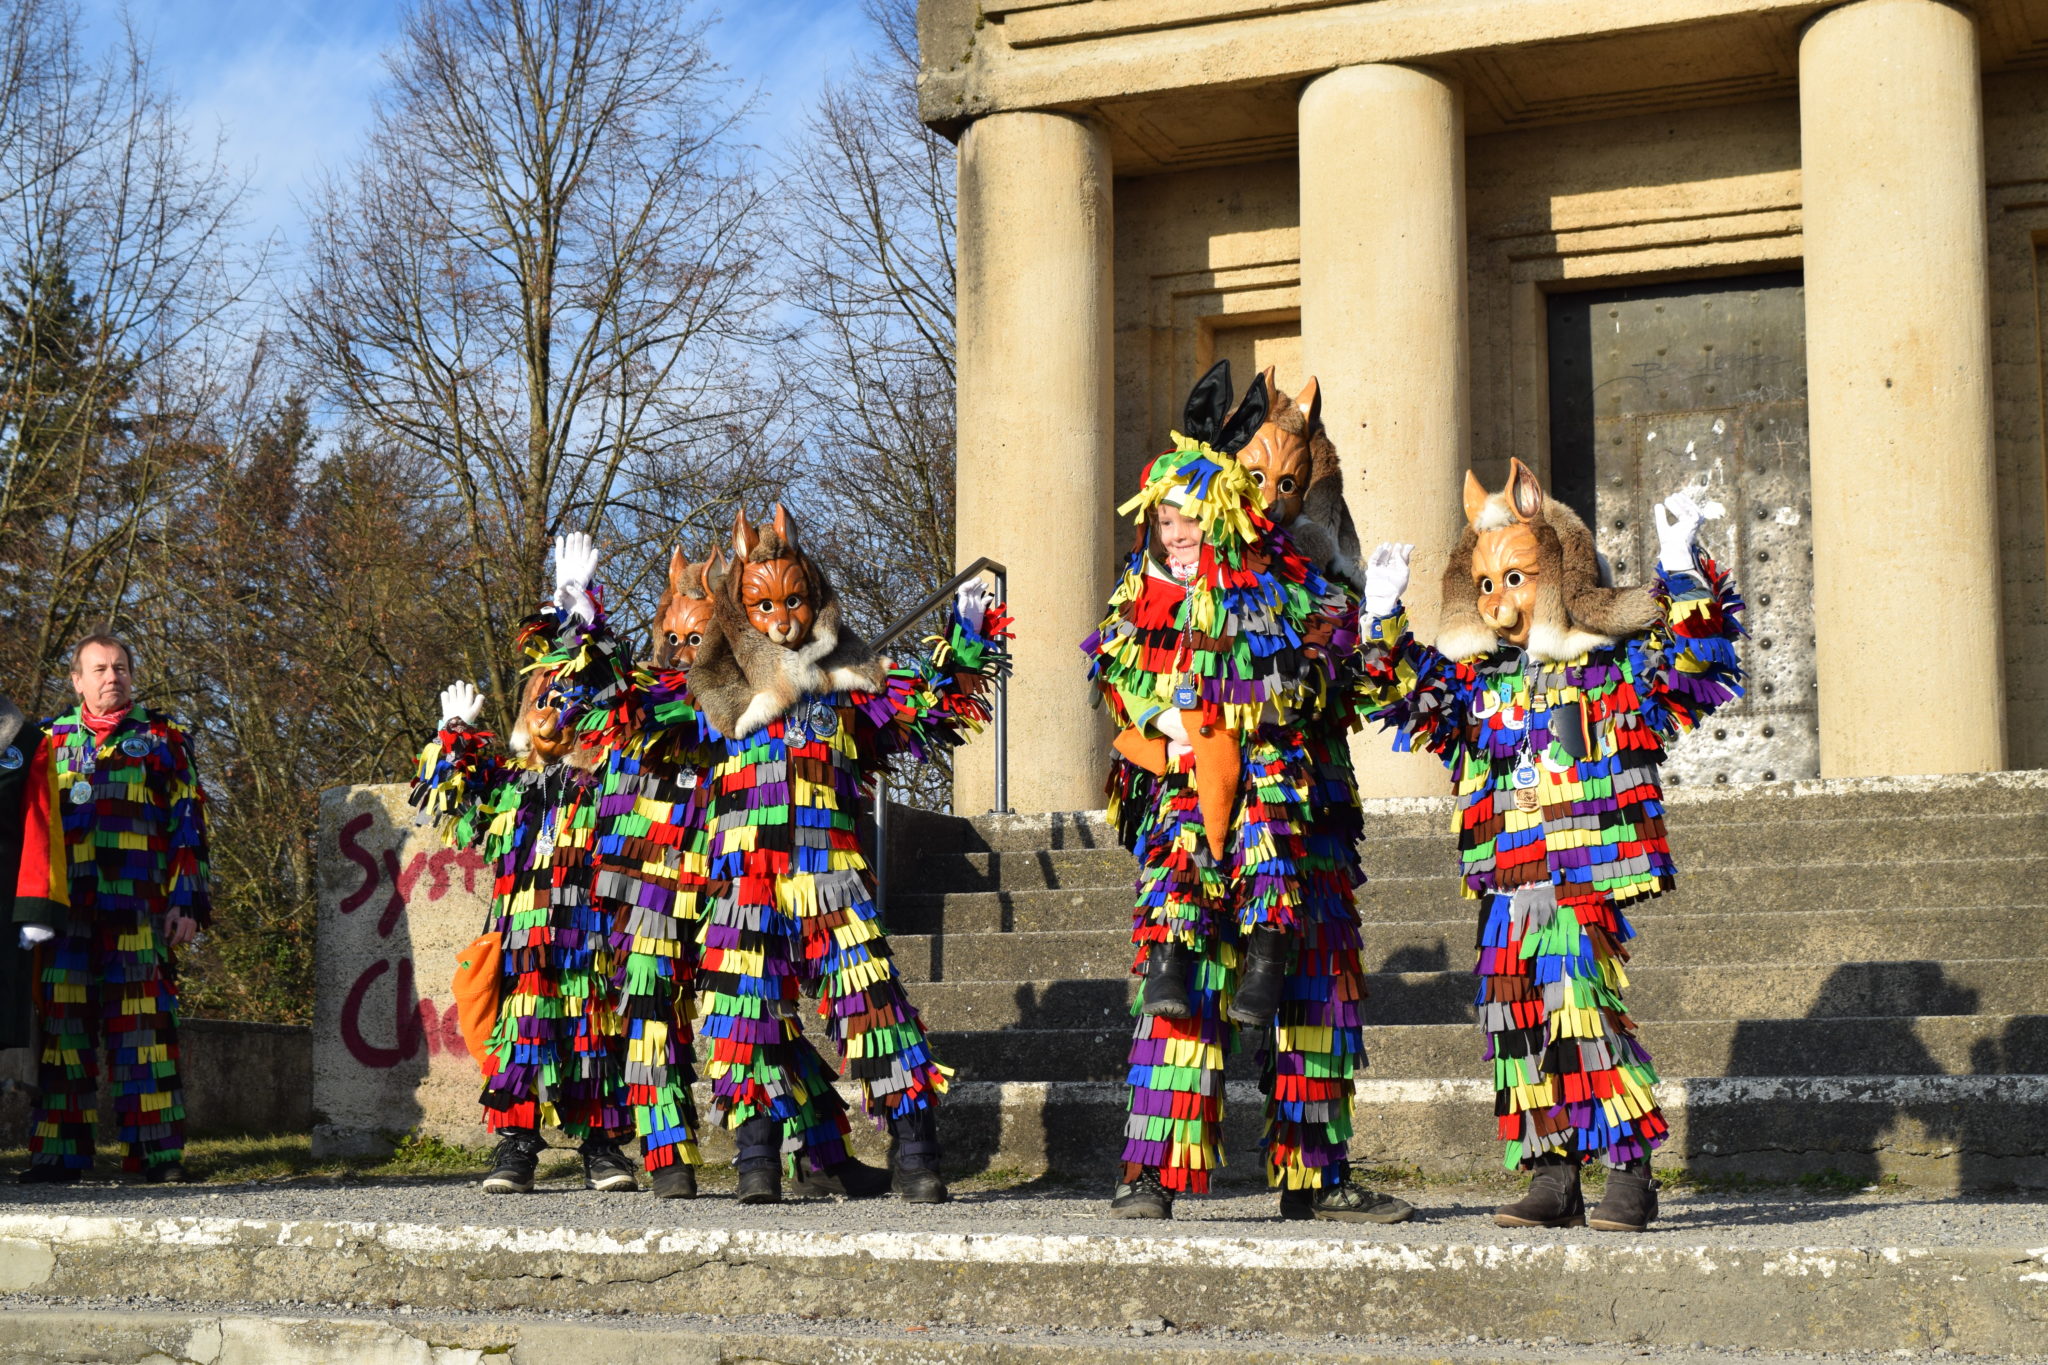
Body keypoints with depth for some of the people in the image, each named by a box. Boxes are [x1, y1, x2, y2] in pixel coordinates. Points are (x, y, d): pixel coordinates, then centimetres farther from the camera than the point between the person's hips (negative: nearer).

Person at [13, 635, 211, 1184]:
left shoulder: (161, 739, 12)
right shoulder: (52, 742, 18)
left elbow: (188, 824, 8)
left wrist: (187, 902, -1)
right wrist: (31, 904, 9)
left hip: (138, 911, -2)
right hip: (65, 909, 2)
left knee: (142, 1023, -7)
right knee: (62, 1024, -1)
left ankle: (159, 1151, -5)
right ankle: (58, 1152, 3)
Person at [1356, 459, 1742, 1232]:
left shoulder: (1618, 668, 4)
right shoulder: (1475, 681, 17)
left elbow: (1695, 660, -6)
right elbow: (1406, 698, 15)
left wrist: (1684, 574, -14)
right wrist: (1383, 619, 5)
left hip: (1587, 880, -5)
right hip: (1508, 888, 5)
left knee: (1583, 1007, -17)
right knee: (1518, 1020, 2)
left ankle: (1629, 1171, -9)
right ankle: (1552, 1174, 10)